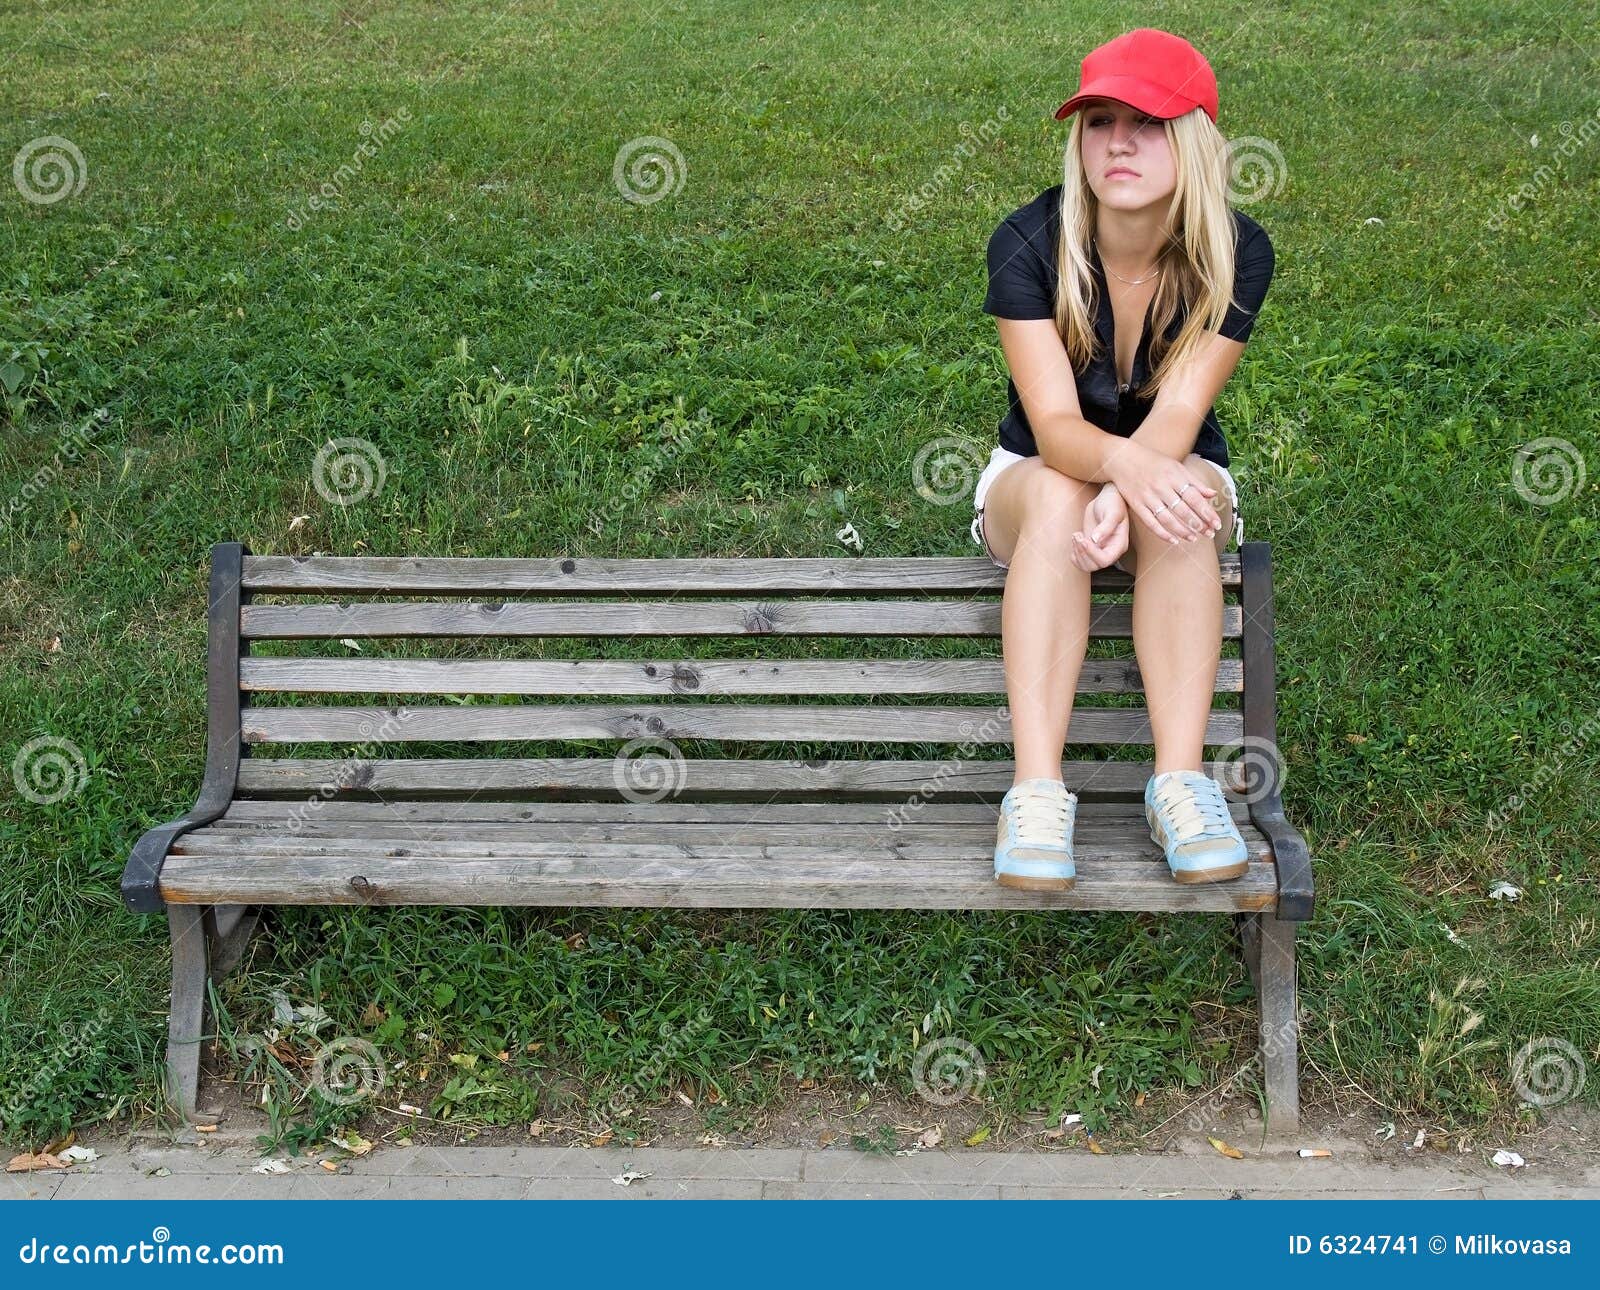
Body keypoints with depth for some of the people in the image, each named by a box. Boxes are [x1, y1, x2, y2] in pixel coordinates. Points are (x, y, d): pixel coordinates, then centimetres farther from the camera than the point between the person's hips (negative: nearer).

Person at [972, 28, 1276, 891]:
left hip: (1181, 474, 1)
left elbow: (1179, 408, -24)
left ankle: (1180, 781, -41)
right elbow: (1055, 421, -26)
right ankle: (1037, 791, -45)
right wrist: (1125, 465, -50)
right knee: (1058, 496, -36)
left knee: (1181, 507, -35)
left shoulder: (1238, 251, -15)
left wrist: (1125, 494, -46)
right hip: (1033, 475, -1)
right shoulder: (1028, 241, -18)